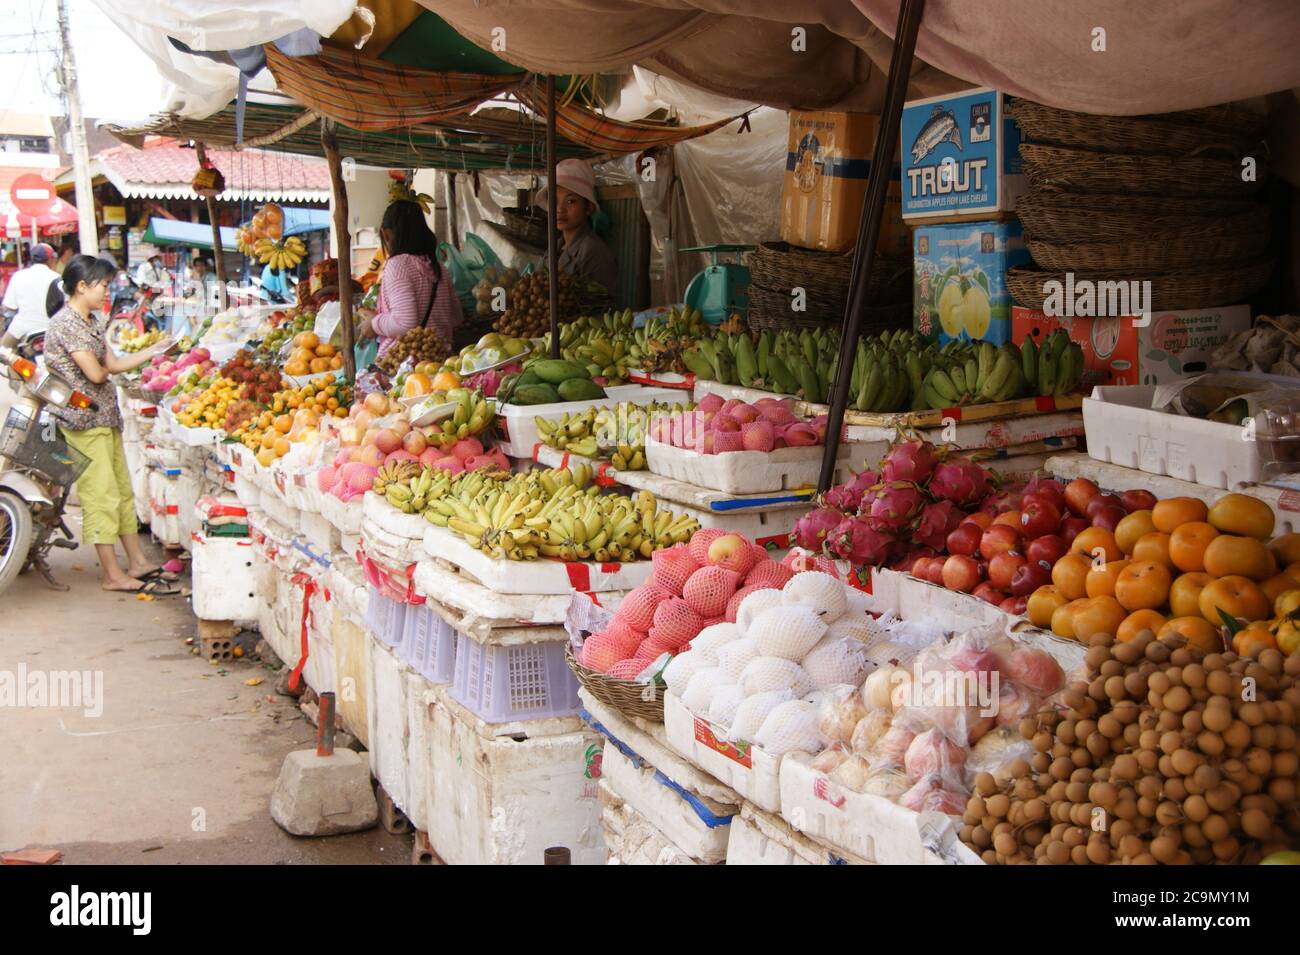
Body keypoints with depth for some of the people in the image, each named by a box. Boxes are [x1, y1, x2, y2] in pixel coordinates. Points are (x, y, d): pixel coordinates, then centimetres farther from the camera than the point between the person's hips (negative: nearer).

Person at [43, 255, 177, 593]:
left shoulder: (91, 321, 15)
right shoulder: (66, 322, -16)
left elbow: (114, 363, 13)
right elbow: (96, 373, -20)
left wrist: (154, 350, 8)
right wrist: (106, 368, 3)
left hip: (106, 418, 10)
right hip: (84, 419, -10)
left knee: (122, 490, 13)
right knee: (102, 495, -7)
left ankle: (137, 562, 21)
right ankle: (112, 574, -2)